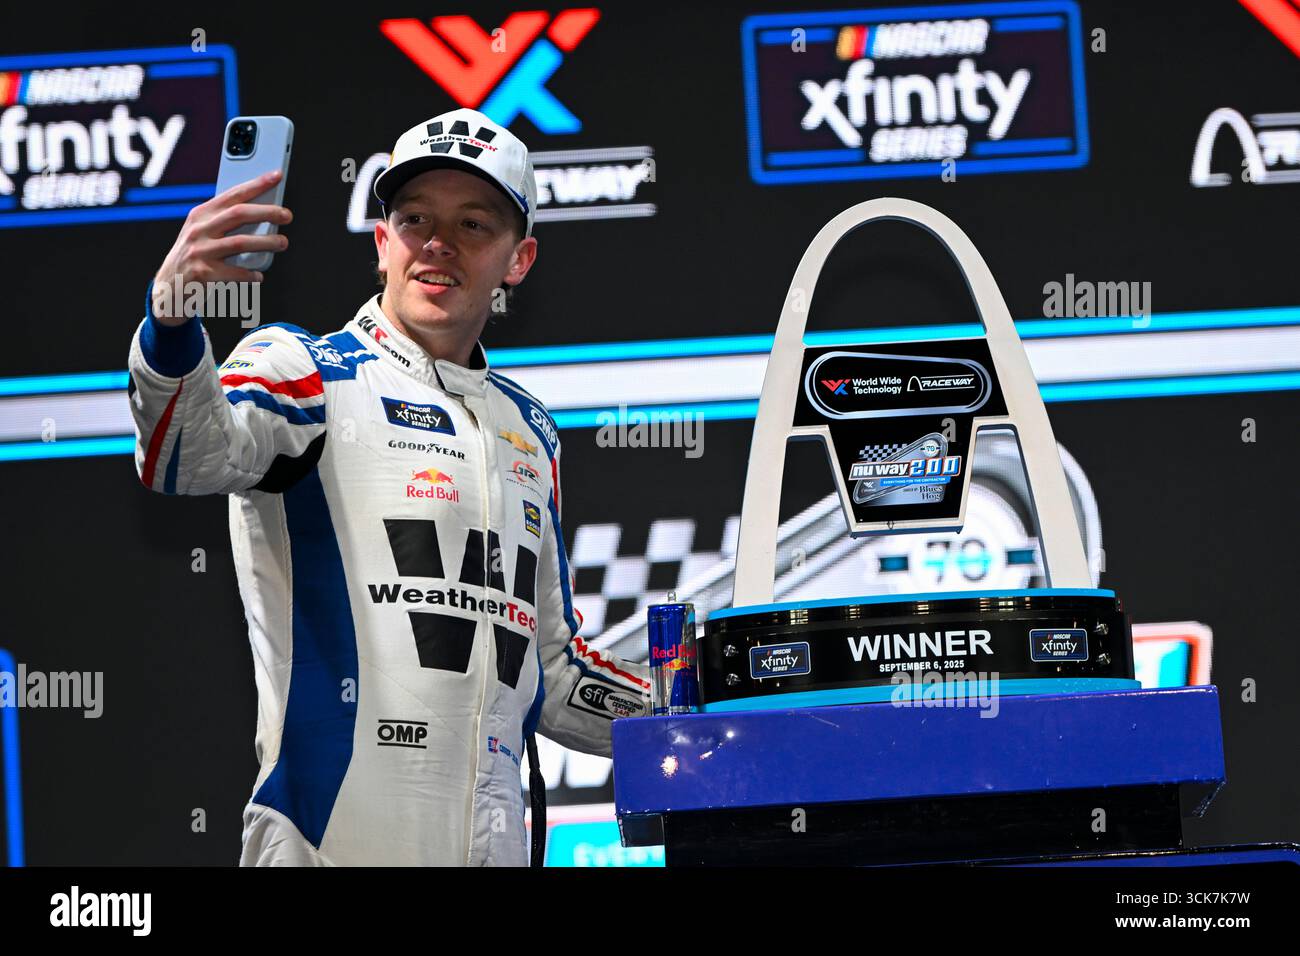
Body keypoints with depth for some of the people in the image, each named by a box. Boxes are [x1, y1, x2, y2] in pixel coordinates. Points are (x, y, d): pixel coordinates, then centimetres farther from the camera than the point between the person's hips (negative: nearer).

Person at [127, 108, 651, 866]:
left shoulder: (529, 432, 19)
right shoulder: (307, 374, 1)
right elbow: (188, 456, -22)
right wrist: (172, 317, -40)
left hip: (493, 843, 6)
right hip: (330, 839, -6)